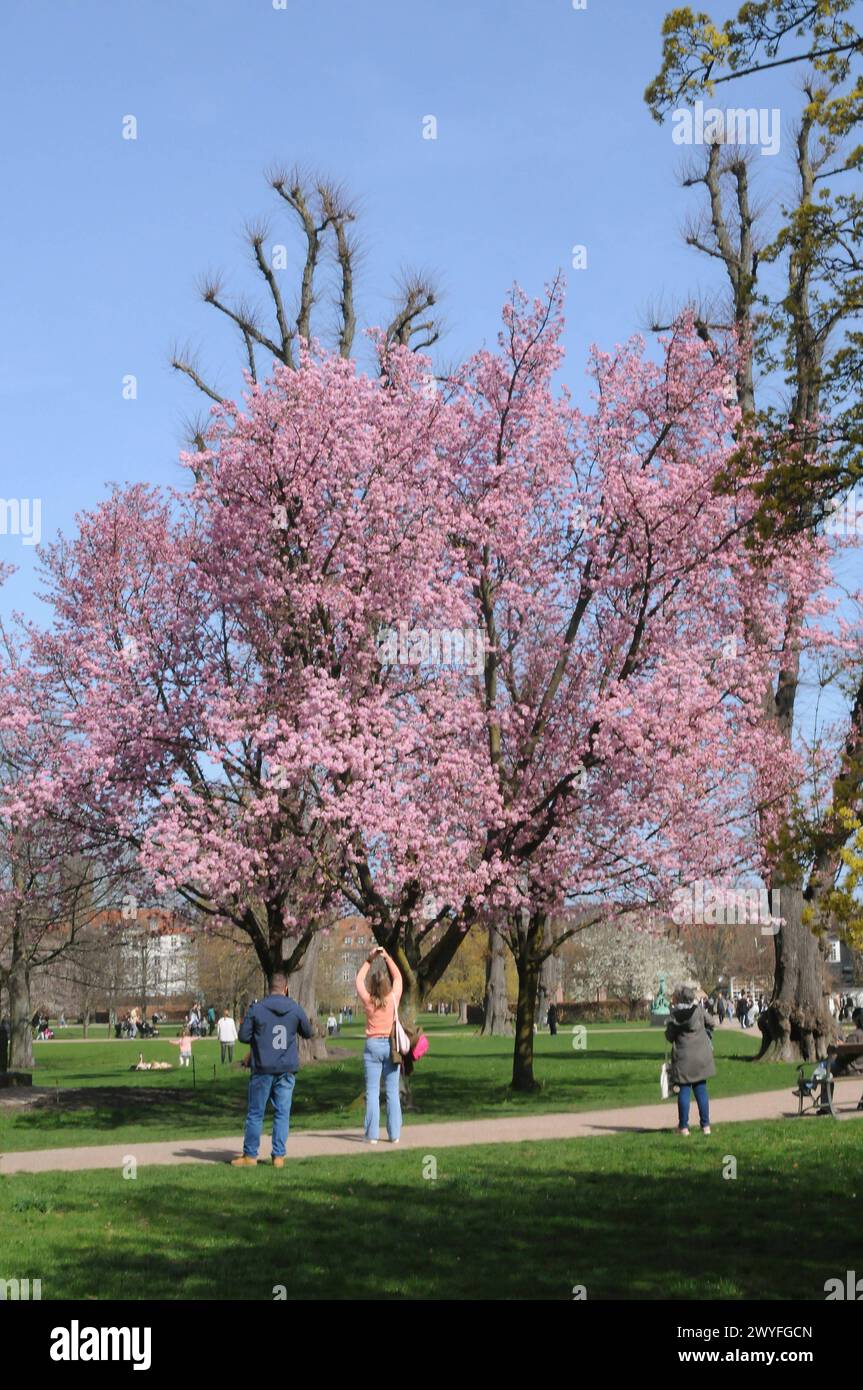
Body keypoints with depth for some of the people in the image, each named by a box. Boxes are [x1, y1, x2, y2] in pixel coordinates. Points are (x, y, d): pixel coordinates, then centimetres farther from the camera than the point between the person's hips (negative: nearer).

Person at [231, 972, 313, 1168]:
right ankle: (279, 1156, 5)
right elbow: (308, 1033, 13)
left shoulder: (256, 1008, -6)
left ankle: (250, 1155, 12)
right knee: (282, 1114, 6)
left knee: (255, 1114, 7)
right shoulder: (295, 1008, 0)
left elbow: (243, 1036, -4)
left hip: (263, 1069, -1)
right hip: (287, 1070, 2)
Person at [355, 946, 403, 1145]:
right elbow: (398, 977, 11)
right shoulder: (393, 999, -5)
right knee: (392, 1092, 5)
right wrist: (386, 956, 15)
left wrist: (370, 959, 14)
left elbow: (359, 979, 10)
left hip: (373, 1046, -1)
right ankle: (394, 1134, 6)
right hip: (391, 1045, 1)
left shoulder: (367, 1001, -6)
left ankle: (372, 1135, -2)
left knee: (372, 1092, 1)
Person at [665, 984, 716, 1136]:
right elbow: (711, 1023, 7)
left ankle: (684, 1126, 3)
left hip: (682, 1057, -2)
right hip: (700, 1056, 2)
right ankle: (705, 1125, 9)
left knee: (684, 1091, 4)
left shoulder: (674, 1014, -10)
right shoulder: (699, 1011, -6)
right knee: (701, 1090, 9)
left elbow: (669, 1035, -3)